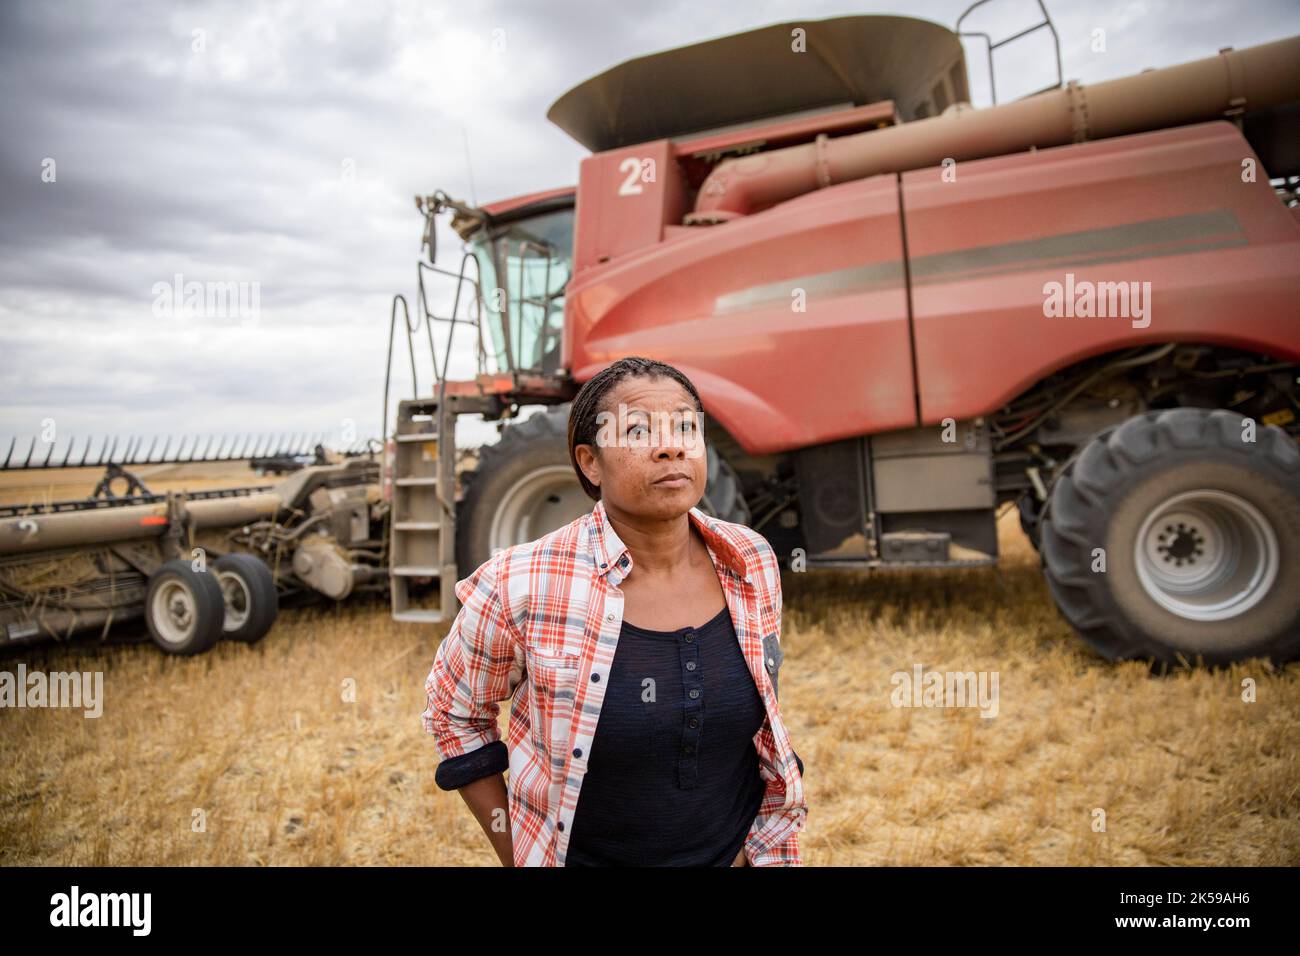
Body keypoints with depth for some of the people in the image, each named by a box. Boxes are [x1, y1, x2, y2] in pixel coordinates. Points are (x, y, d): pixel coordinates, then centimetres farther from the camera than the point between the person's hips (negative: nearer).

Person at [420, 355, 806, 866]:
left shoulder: (751, 564, -12)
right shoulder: (523, 586, -23)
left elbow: (763, 721, 3)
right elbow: (454, 713, -7)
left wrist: (755, 848, 6)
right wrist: (514, 855, -6)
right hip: (581, 853, -2)